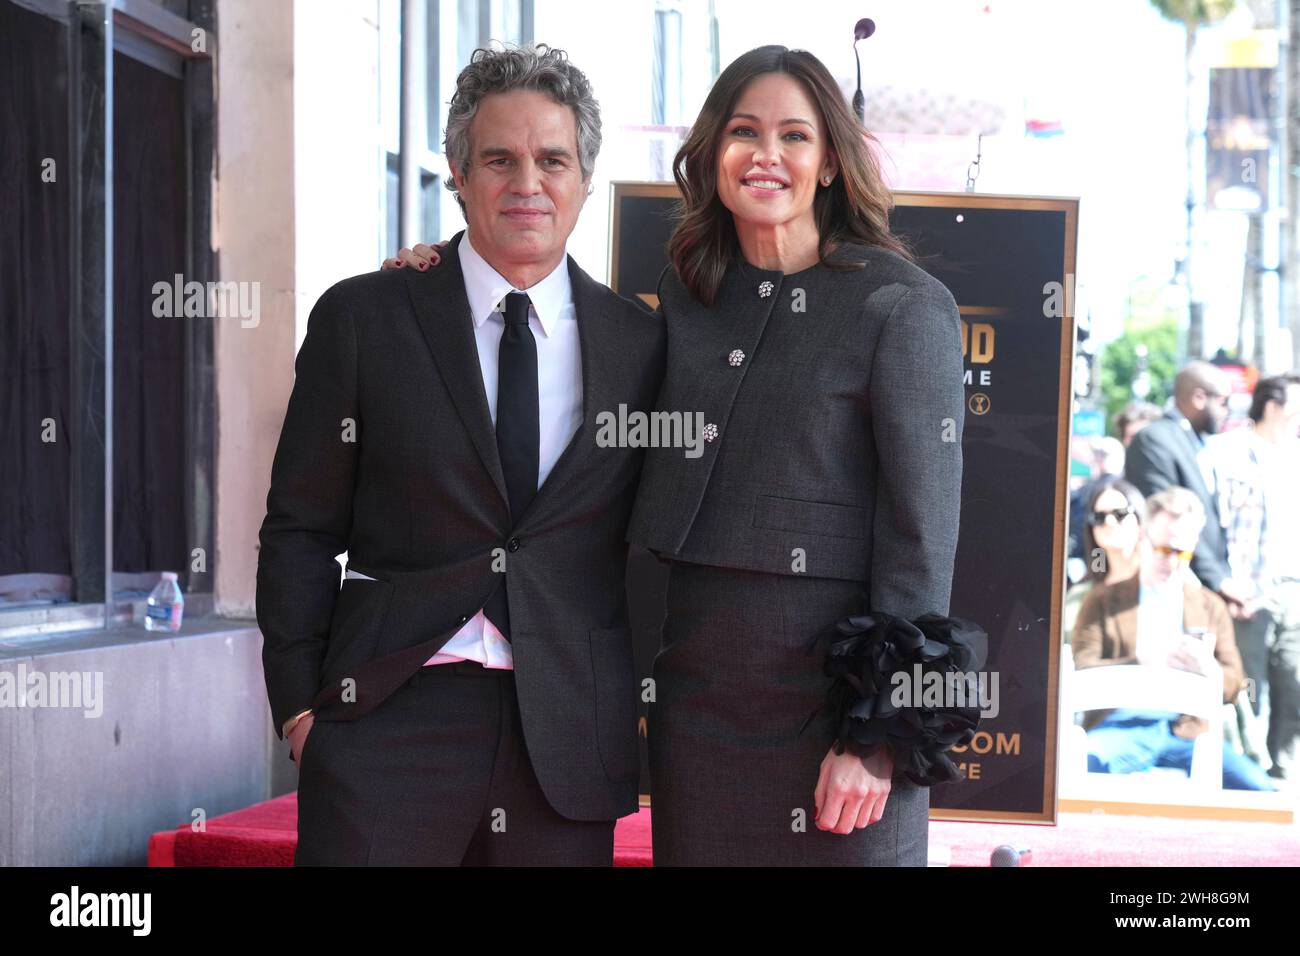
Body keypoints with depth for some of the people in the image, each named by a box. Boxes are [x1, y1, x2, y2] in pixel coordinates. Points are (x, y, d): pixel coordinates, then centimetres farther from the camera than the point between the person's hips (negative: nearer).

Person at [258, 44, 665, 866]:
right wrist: (298, 704, -2)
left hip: (570, 734, 2)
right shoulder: (361, 319, 2)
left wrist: (650, 707, 6)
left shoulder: (641, 343, 7)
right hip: (388, 724, -1)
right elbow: (301, 529, 3)